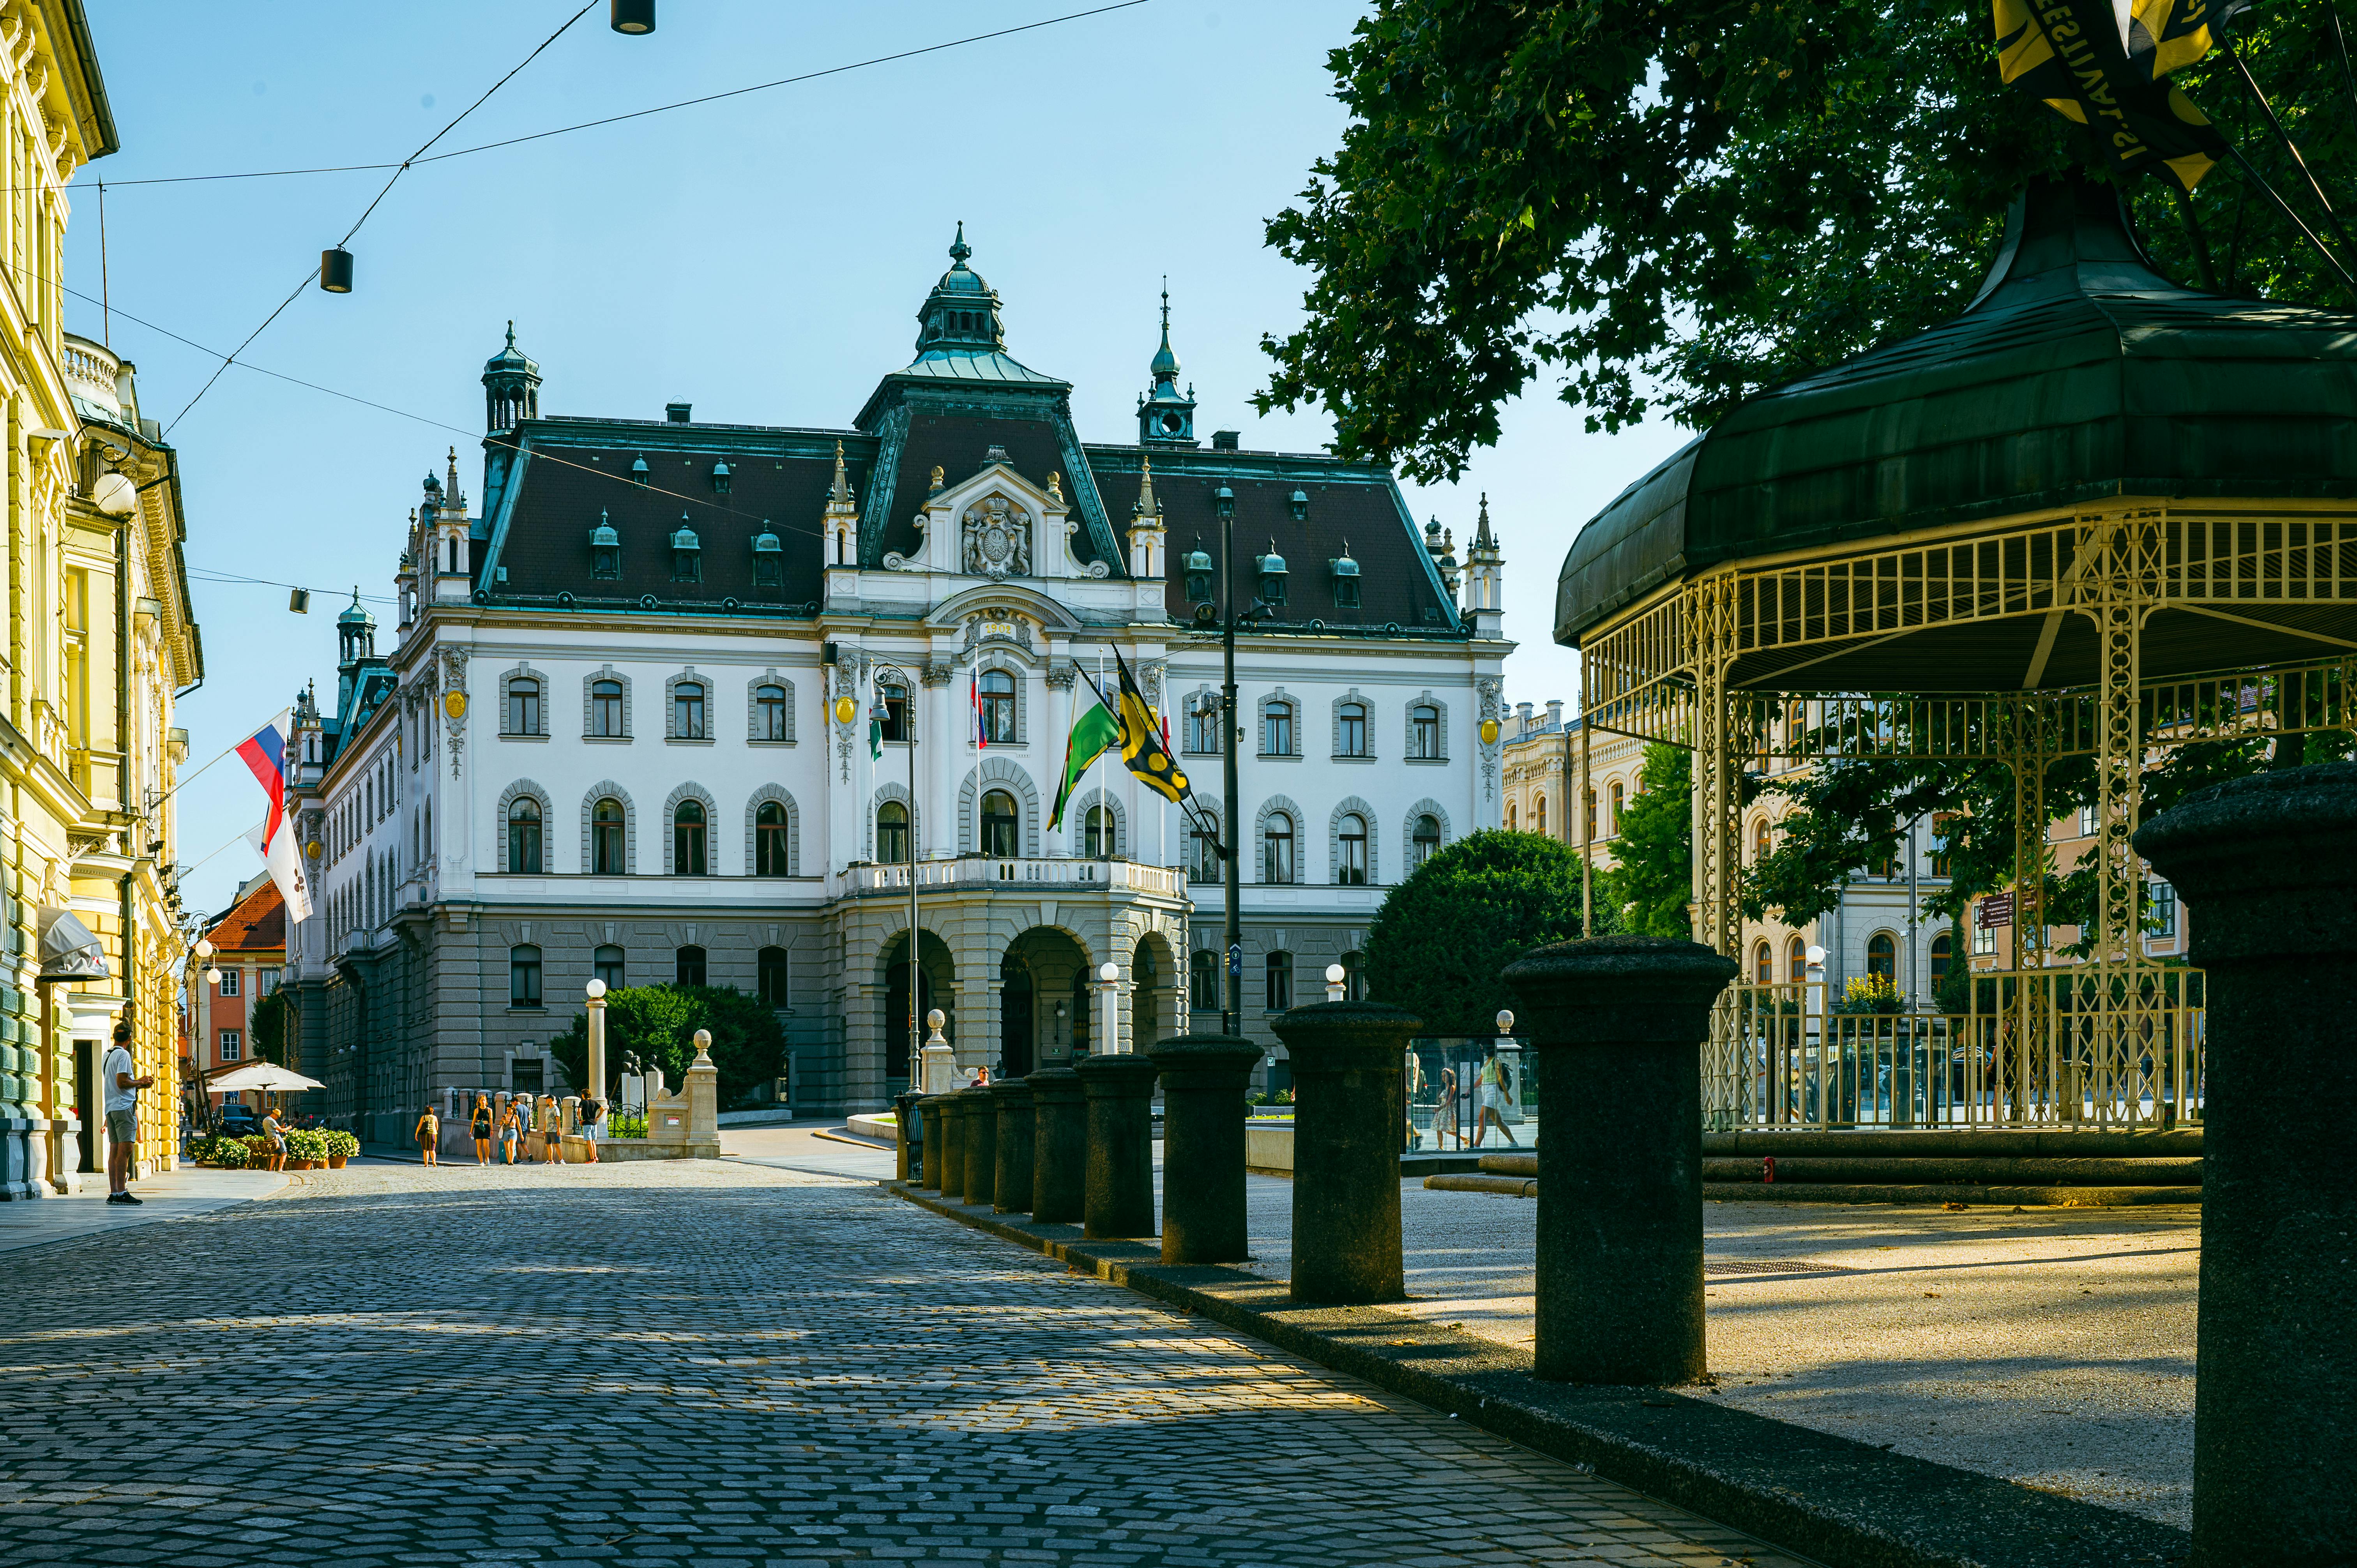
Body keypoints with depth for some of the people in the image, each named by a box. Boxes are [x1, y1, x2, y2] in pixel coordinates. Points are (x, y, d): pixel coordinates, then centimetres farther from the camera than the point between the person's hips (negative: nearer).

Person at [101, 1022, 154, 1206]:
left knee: (115, 1150, 7)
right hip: (124, 1106, -9)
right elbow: (122, 1082, -18)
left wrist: (140, 1082, 22)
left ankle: (114, 1192, 6)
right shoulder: (123, 1055, -10)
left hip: (110, 1107, 9)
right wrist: (140, 1082, -2)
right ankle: (121, 1192, -16)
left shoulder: (107, 1056, 19)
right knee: (125, 1150, -11)